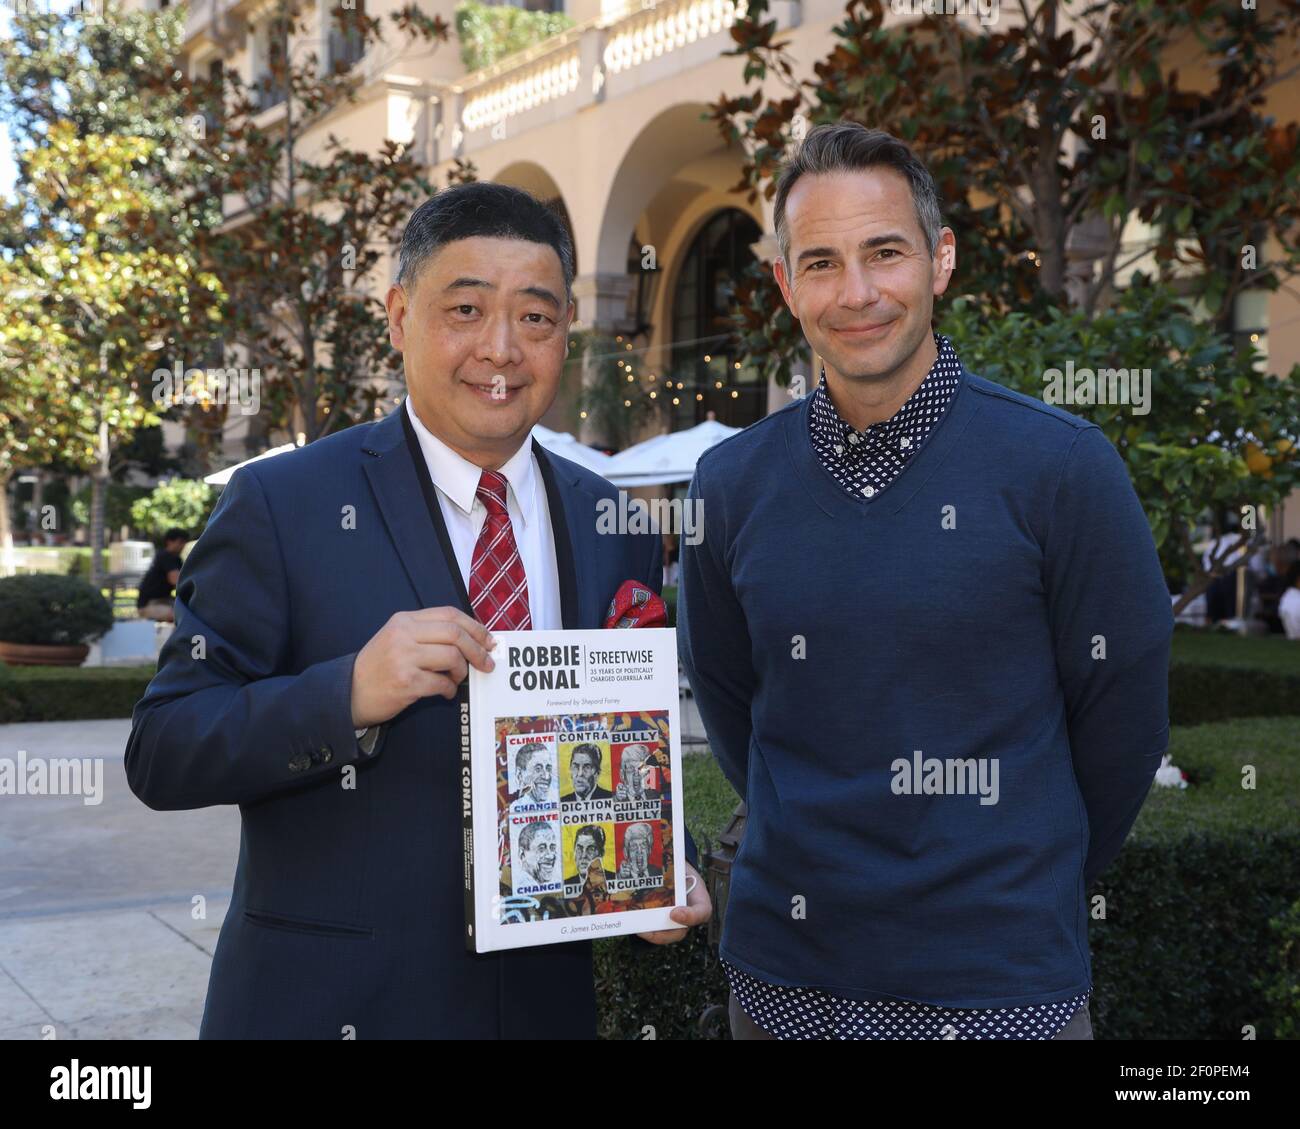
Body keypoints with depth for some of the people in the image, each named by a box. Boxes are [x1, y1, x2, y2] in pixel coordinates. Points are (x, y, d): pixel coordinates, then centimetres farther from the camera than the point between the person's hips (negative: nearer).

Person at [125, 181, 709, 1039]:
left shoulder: (614, 524, 2)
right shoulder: (284, 503, -10)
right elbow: (162, 753, -12)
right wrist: (347, 693, -27)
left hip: (547, 999, 4)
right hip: (331, 1003, -3)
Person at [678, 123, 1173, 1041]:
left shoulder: (1061, 465, -10)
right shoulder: (733, 481, -2)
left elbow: (1122, 715, -3)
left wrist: (1030, 886, 5)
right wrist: (816, 852, 10)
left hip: (999, 980, -3)